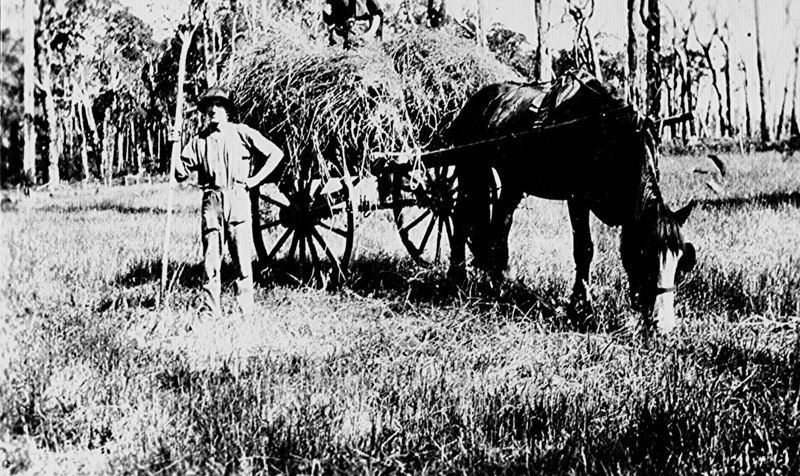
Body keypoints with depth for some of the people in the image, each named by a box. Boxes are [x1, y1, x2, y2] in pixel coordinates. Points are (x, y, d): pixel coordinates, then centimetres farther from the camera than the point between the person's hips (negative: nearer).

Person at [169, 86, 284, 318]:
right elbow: (181, 173, 10)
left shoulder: (242, 133, 5)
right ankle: (210, 311, 6)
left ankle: (246, 312, 3)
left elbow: (275, 153, 6)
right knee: (211, 258, 1)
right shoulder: (199, 141, 12)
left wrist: (255, 179, 1)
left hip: (238, 199, -2)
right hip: (211, 202, 2)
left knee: (243, 258, -2)